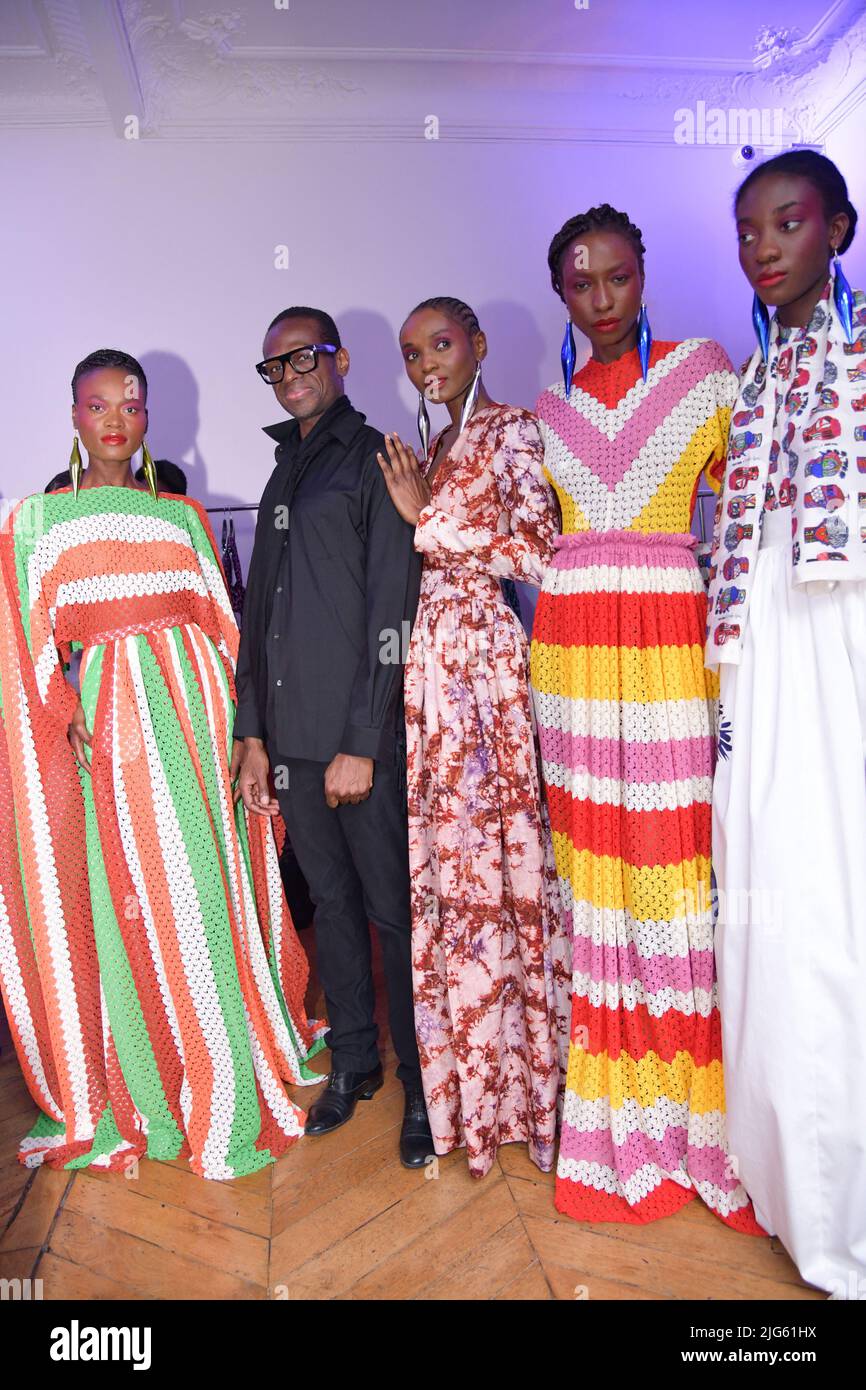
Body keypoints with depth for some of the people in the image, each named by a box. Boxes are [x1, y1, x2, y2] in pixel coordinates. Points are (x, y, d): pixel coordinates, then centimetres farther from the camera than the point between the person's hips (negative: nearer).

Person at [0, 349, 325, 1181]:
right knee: (126, 898, 3)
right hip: (105, 717, -1)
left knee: (205, 888, 5)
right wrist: (71, 718, -11)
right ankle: (152, 1090, 21)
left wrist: (240, 724, -2)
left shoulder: (181, 515, 13)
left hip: (194, 708, 2)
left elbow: (220, 622, 8)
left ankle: (227, 1081, 22)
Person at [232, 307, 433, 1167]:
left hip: (362, 738, -6)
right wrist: (251, 734, 12)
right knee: (331, 902, 15)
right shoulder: (284, 477, 20)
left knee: (393, 909, 2)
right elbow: (258, 613, 18)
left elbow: (392, 611, -11)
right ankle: (352, 1062, 31)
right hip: (292, 735, 7)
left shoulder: (374, 459, -2)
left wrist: (361, 742, -15)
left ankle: (421, 1084, 18)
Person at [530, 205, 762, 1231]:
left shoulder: (702, 369, 8)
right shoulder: (552, 406, 17)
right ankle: (619, 1122, 18)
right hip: (571, 644, 3)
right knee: (594, 864, 3)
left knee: (676, 858, -3)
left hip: (671, 639, -2)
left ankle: (700, 1119, 14)